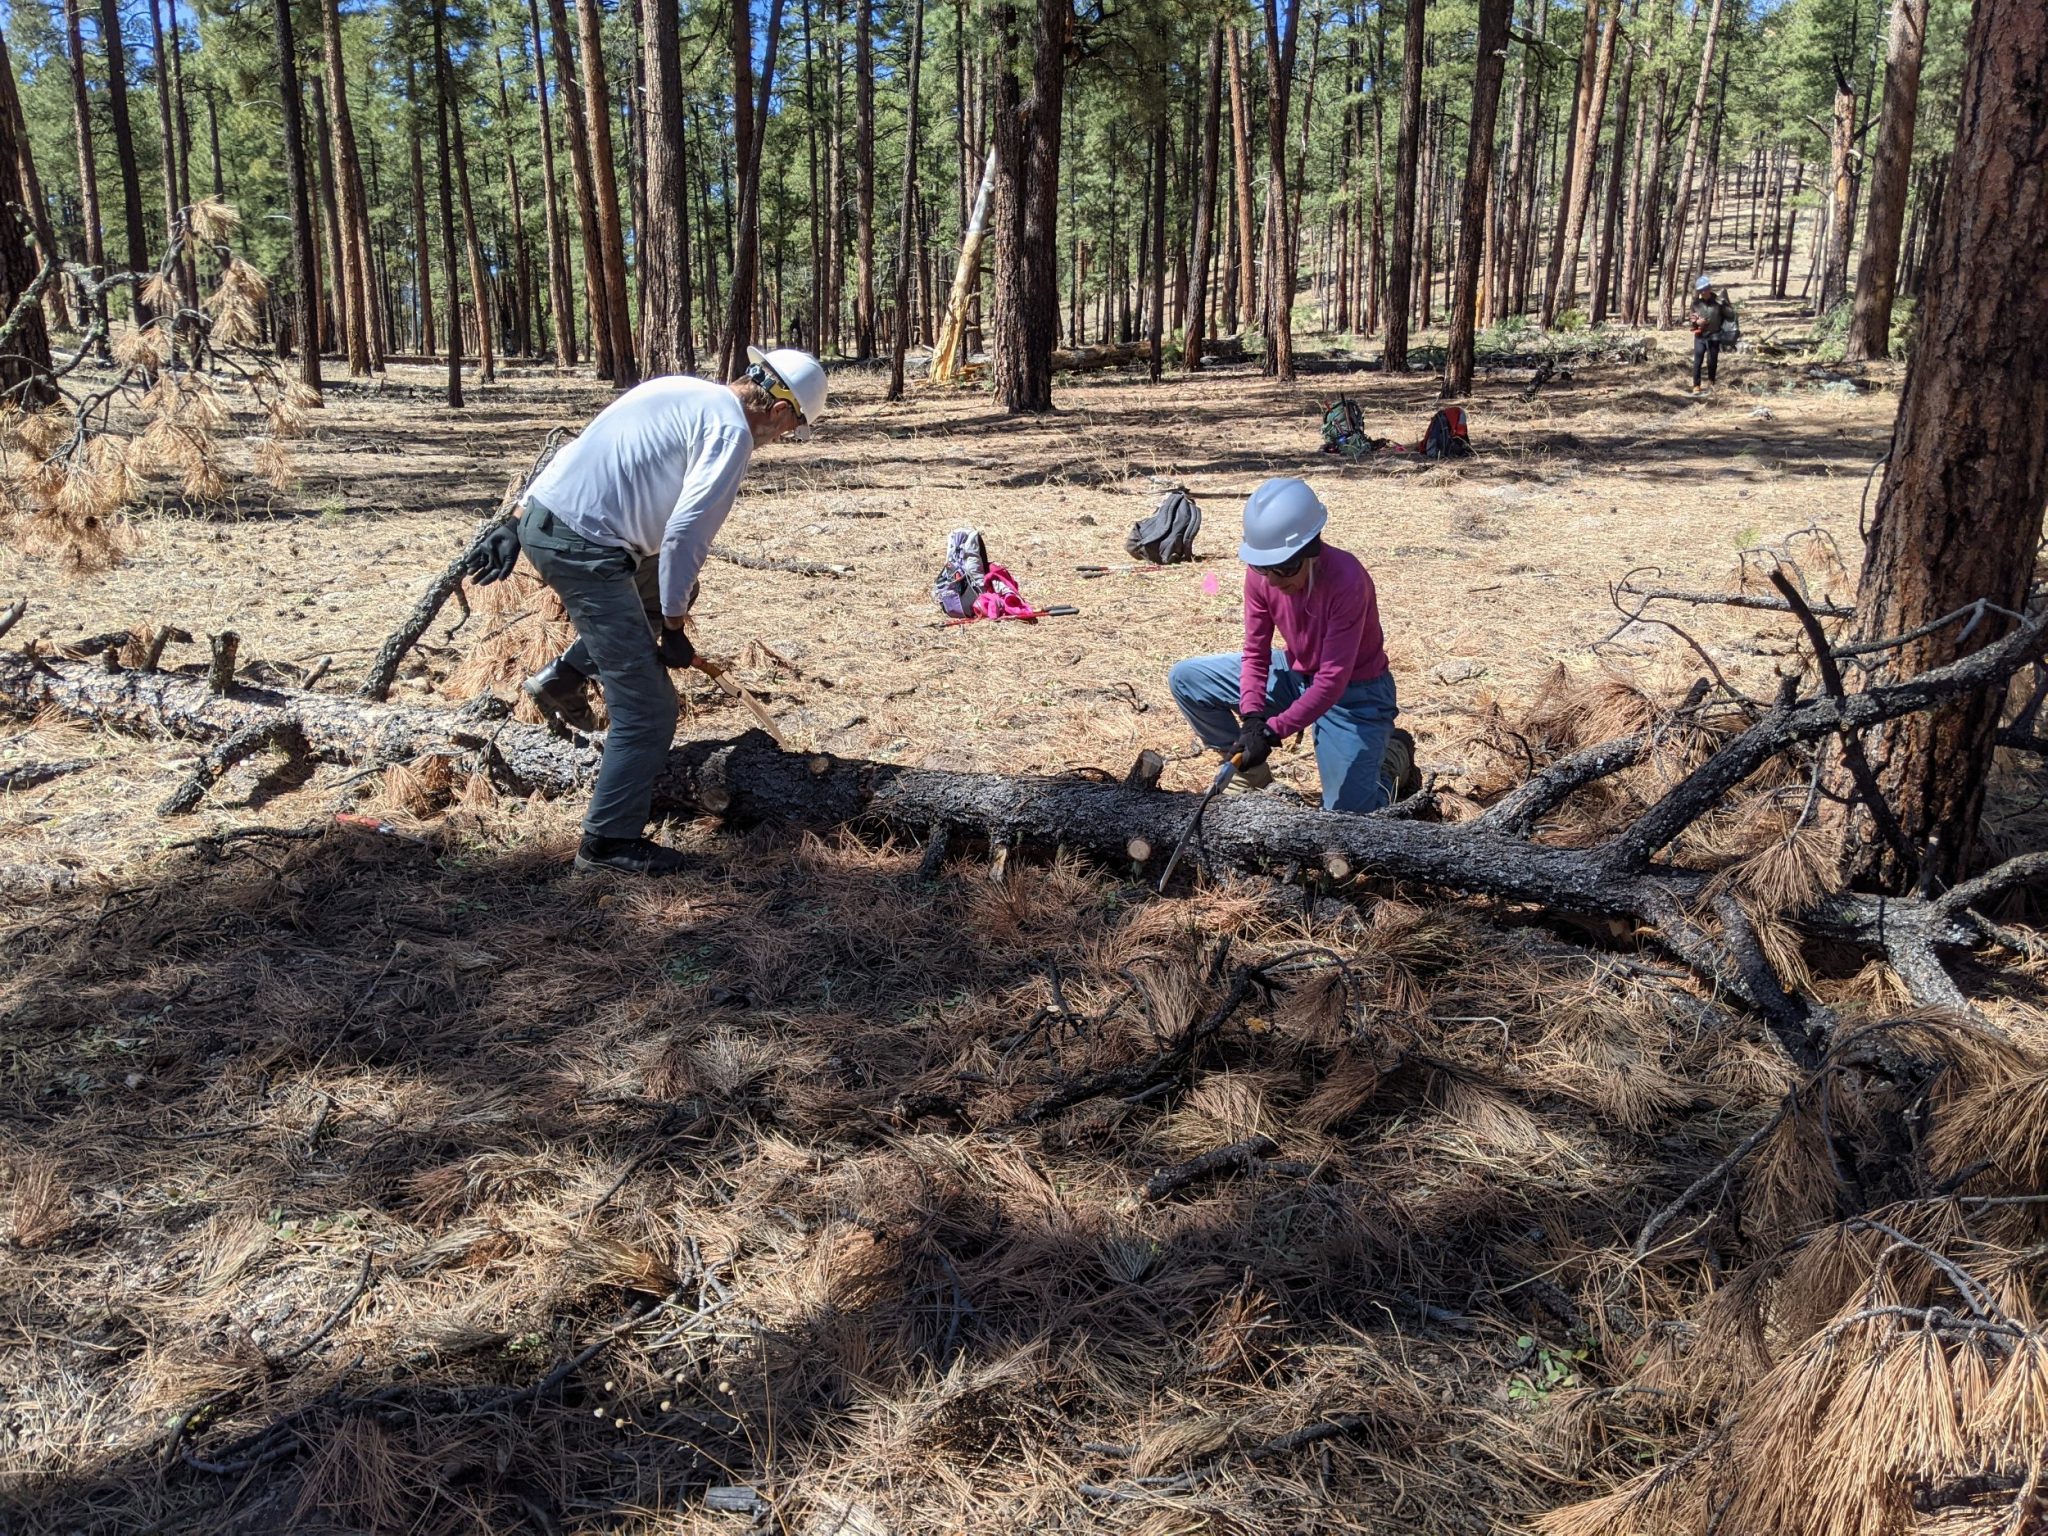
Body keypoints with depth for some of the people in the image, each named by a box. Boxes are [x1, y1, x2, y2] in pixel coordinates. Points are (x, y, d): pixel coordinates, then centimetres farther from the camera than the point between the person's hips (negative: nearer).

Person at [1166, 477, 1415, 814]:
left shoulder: (1346, 580, -33)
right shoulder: (1260, 573, -16)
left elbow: (1332, 682, -32)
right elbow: (1255, 653, -8)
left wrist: (1271, 732, -38)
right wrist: (1252, 718, -24)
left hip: (1353, 693, -6)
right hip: (1296, 675, 6)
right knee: (1185, 678, -6)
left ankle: (1392, 756, 21)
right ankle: (1258, 782, 4)